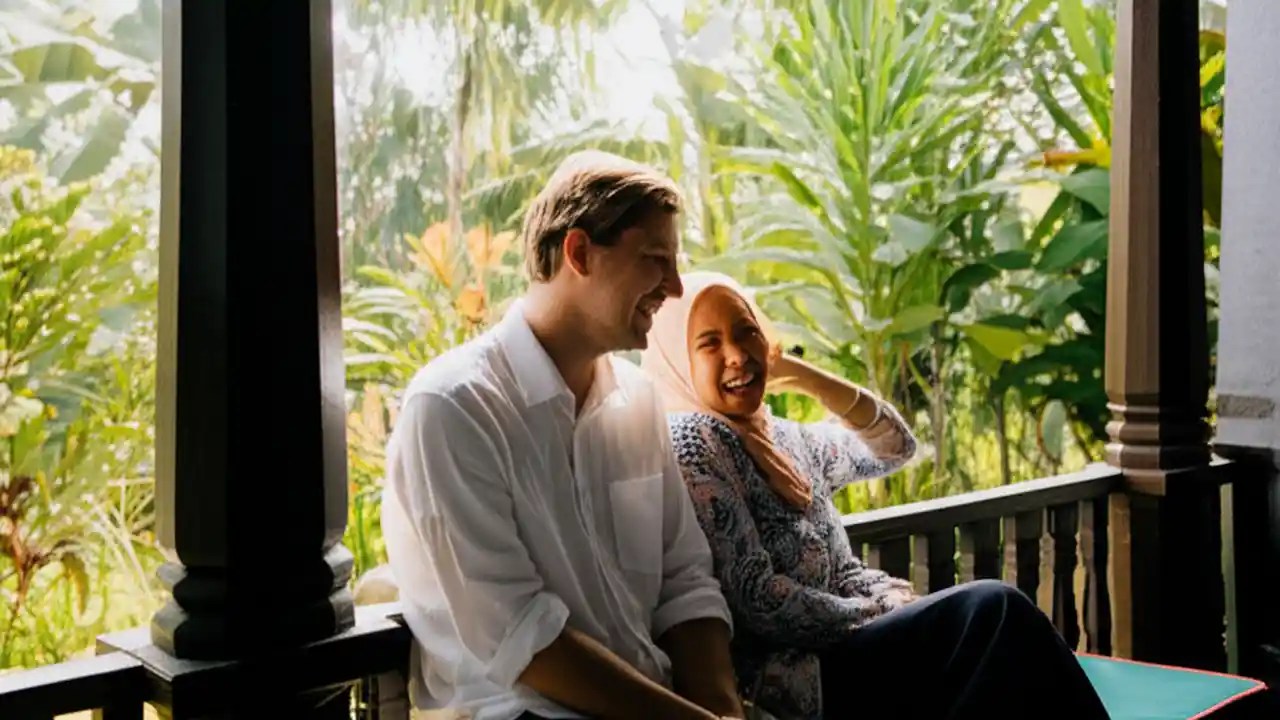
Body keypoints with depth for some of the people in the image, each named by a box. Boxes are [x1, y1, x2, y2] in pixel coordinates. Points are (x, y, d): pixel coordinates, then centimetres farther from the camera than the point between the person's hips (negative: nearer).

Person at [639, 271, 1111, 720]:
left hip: (834, 654, 8)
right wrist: (884, 618, -9)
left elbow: (894, 446, 20)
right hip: (787, 681, -8)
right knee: (993, 611, -19)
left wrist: (802, 375, 6)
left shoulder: (784, 437, 16)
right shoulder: (691, 443, -11)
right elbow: (756, 599, -18)